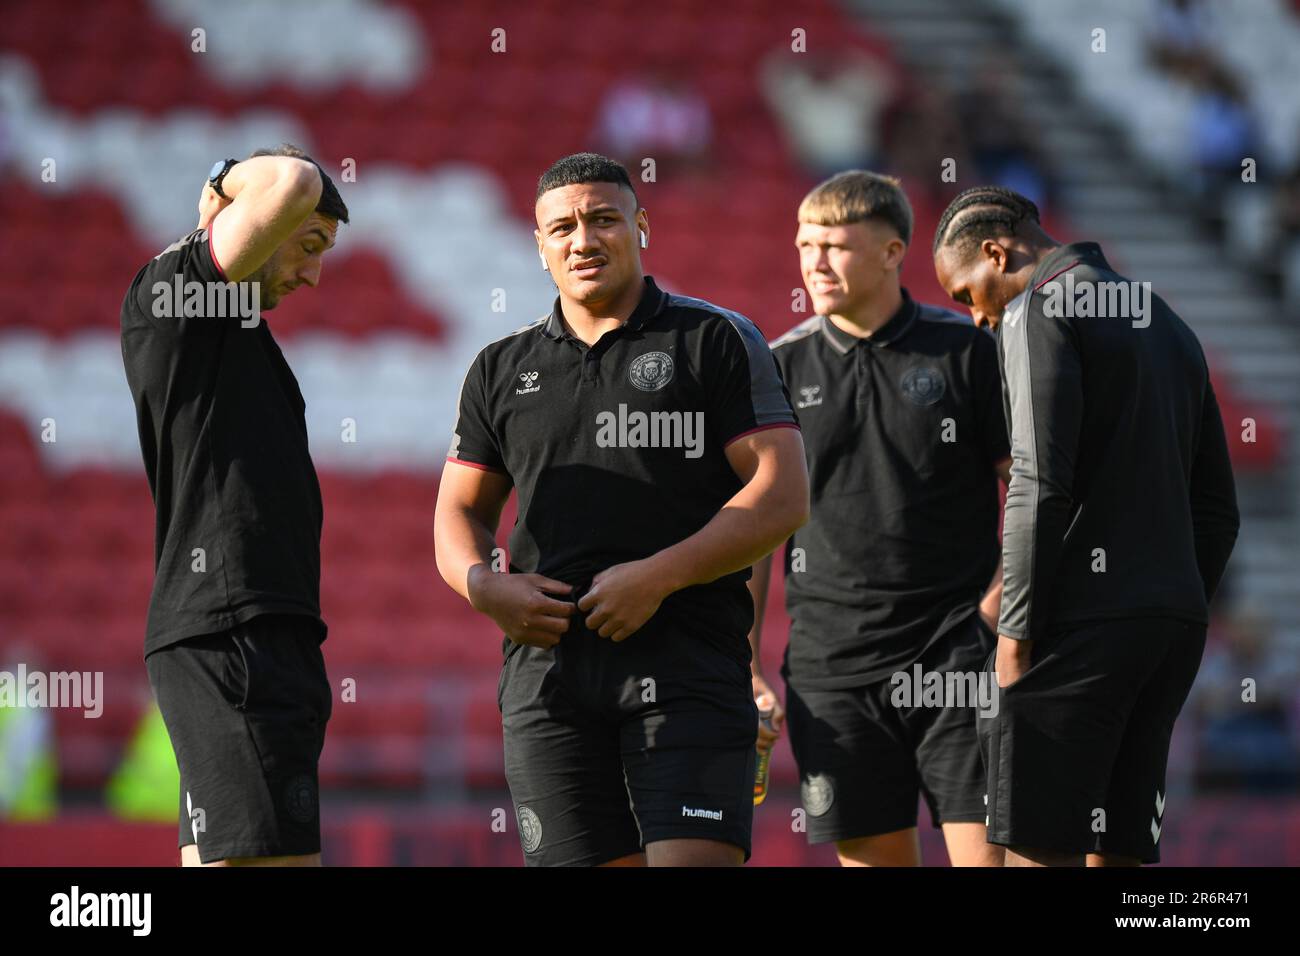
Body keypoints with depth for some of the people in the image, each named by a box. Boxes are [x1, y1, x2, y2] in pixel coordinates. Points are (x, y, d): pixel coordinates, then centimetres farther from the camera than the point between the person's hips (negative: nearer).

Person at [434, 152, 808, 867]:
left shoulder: (717, 341, 5)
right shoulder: (501, 370, 18)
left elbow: (783, 495, -2)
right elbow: (459, 512, 21)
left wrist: (658, 577, -13)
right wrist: (484, 585, -3)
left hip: (687, 666, -4)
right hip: (546, 667, 4)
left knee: (694, 860, -17)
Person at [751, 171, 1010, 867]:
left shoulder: (967, 351, 2)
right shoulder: (782, 367, 7)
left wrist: (1001, 606, -8)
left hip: (956, 652, -2)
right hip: (833, 664, 2)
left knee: (986, 852, -8)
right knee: (873, 856, 1)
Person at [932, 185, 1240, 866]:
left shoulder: (1039, 310, -4)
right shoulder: (1169, 325, 23)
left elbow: (1040, 486, -15)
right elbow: (1217, 509, 21)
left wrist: (1015, 631, -13)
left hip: (1082, 620, -8)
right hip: (1173, 621, 8)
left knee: (1038, 849, -10)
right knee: (1118, 850, 8)